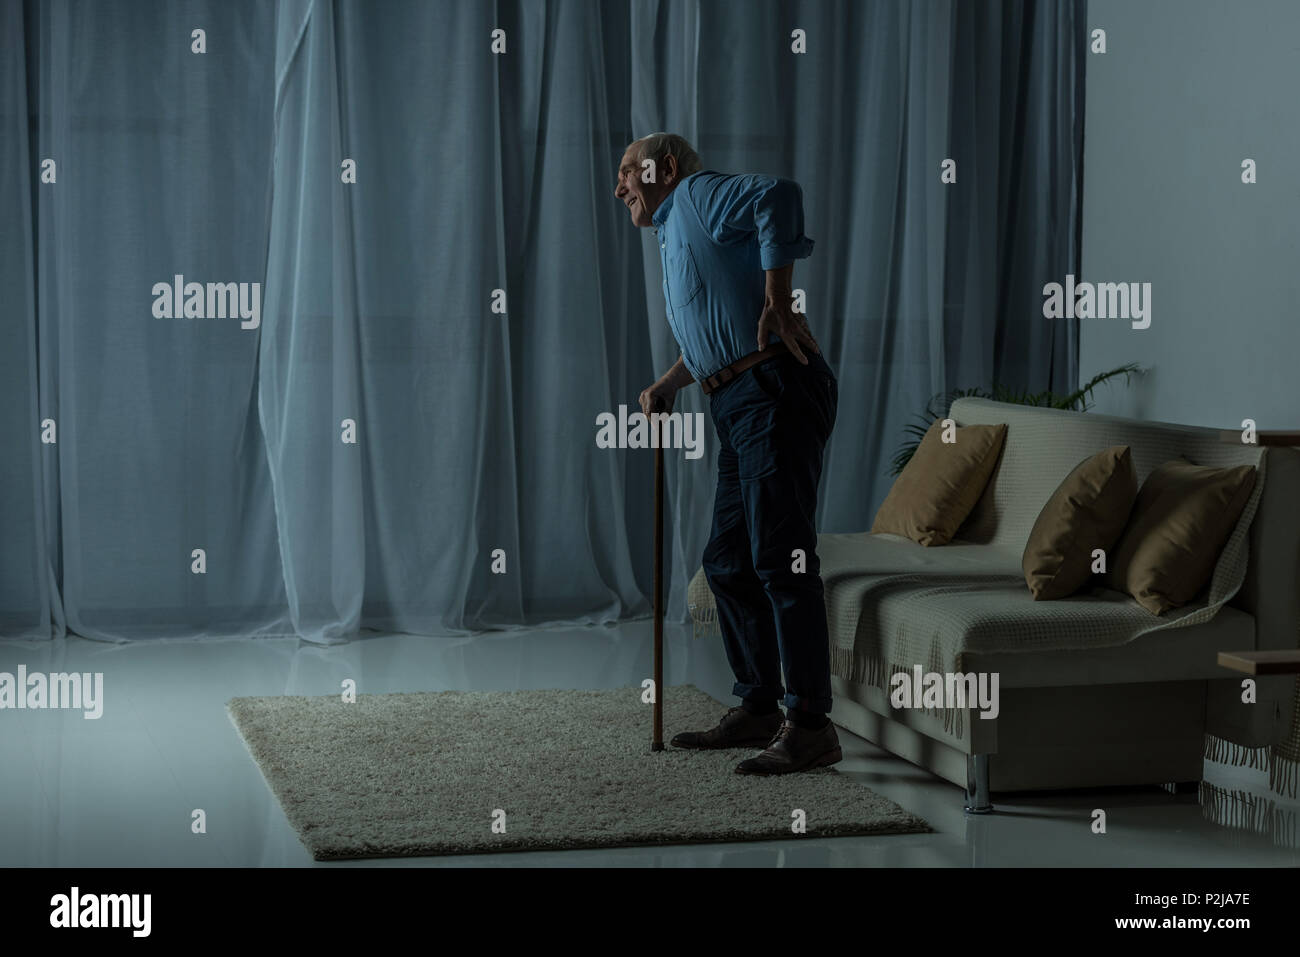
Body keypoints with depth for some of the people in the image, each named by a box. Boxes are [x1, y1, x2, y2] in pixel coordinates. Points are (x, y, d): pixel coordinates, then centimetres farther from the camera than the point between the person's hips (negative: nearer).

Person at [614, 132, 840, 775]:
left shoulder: (697, 196, -1)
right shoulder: (673, 240, 27)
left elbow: (778, 194, -22)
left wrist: (777, 303, -22)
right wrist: (668, 384, 21)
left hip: (777, 393, -10)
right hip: (739, 410, 10)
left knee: (780, 559, -12)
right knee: (728, 563, 13)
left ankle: (810, 726, -10)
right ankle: (758, 708, 23)